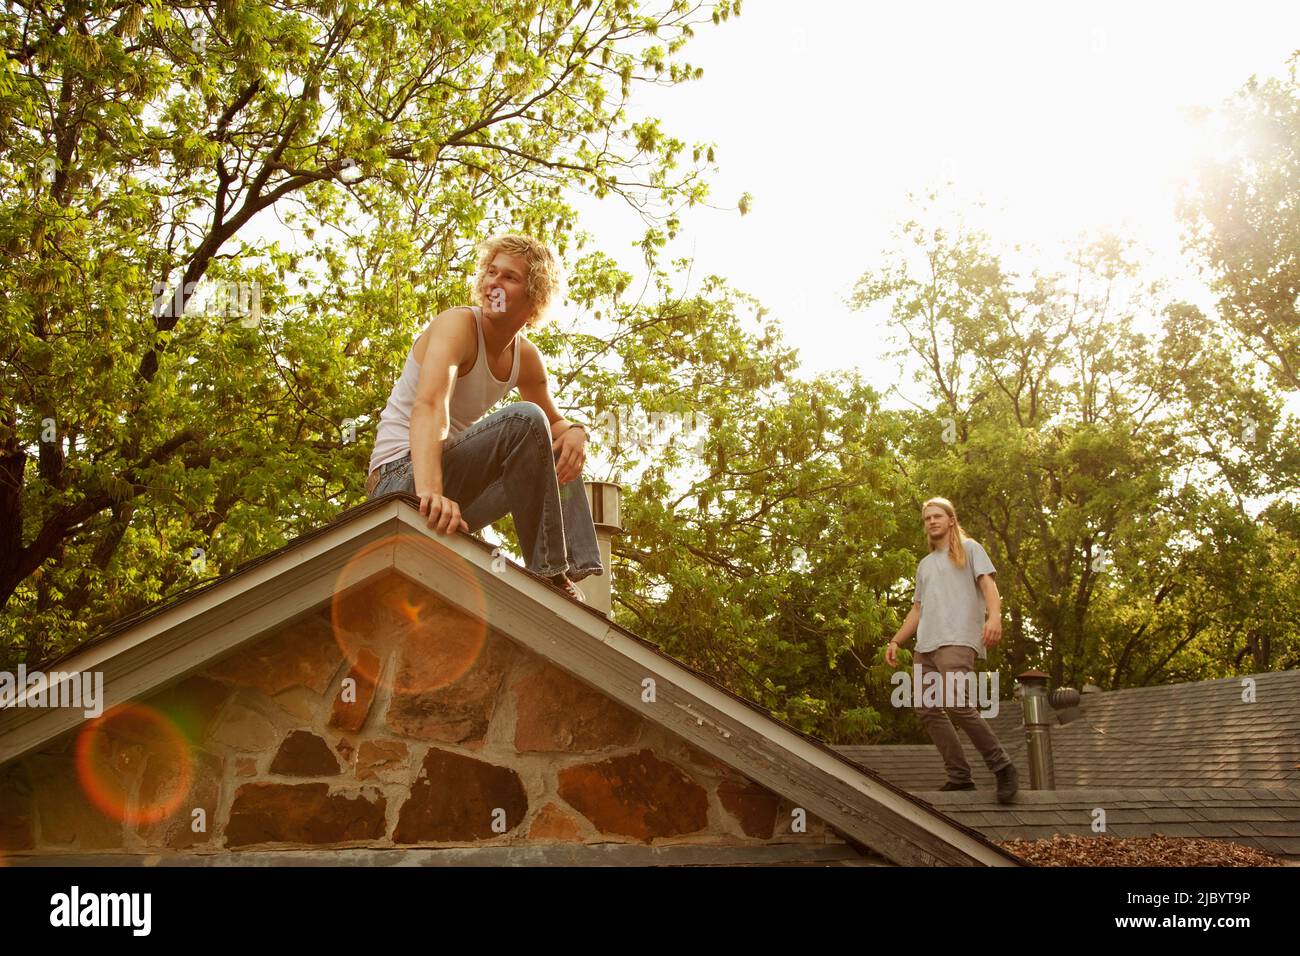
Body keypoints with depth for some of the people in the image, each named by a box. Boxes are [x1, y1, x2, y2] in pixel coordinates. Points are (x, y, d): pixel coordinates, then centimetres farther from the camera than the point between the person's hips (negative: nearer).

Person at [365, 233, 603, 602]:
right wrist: (430, 490, -49)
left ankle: (574, 572, -4)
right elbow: (429, 407, -32)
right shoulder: (458, 324, -15)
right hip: (402, 479, -9)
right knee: (524, 418, -27)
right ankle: (547, 572, -23)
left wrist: (575, 432, -10)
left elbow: (554, 421, 18)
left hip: (455, 477, 9)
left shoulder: (526, 357, 7)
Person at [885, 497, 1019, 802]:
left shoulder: (969, 548, 11)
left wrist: (994, 616, -22)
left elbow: (988, 583, -3)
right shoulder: (924, 565, 29)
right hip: (925, 646, 7)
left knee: (956, 704, -23)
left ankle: (1003, 768, -11)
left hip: (957, 640, -7)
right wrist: (895, 641, 18)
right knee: (928, 710, -3)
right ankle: (959, 777, 0)